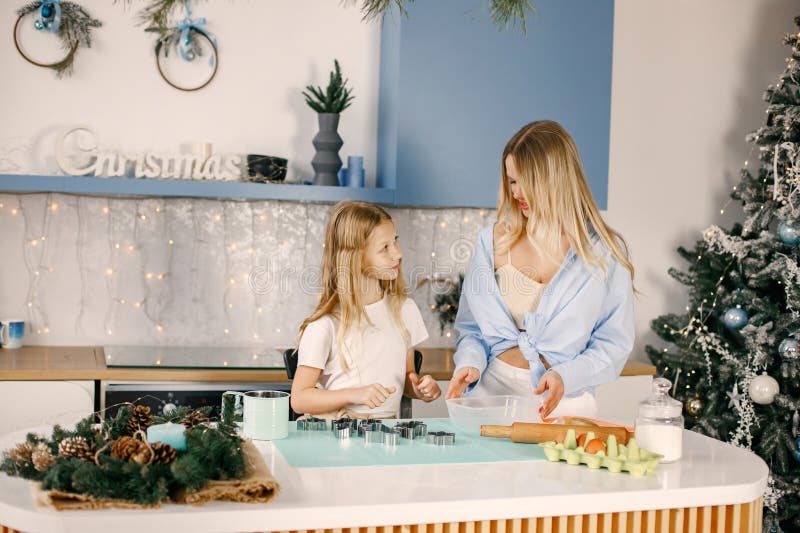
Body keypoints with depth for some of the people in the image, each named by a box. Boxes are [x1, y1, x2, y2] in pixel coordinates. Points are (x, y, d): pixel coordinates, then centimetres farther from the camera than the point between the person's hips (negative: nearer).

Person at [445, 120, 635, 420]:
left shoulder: (603, 252, 0)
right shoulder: (493, 241, 8)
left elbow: (614, 344, 0)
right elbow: (471, 328, 14)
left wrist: (565, 376, -16)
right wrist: (471, 363, -6)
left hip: (565, 404, -2)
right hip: (493, 393, 2)